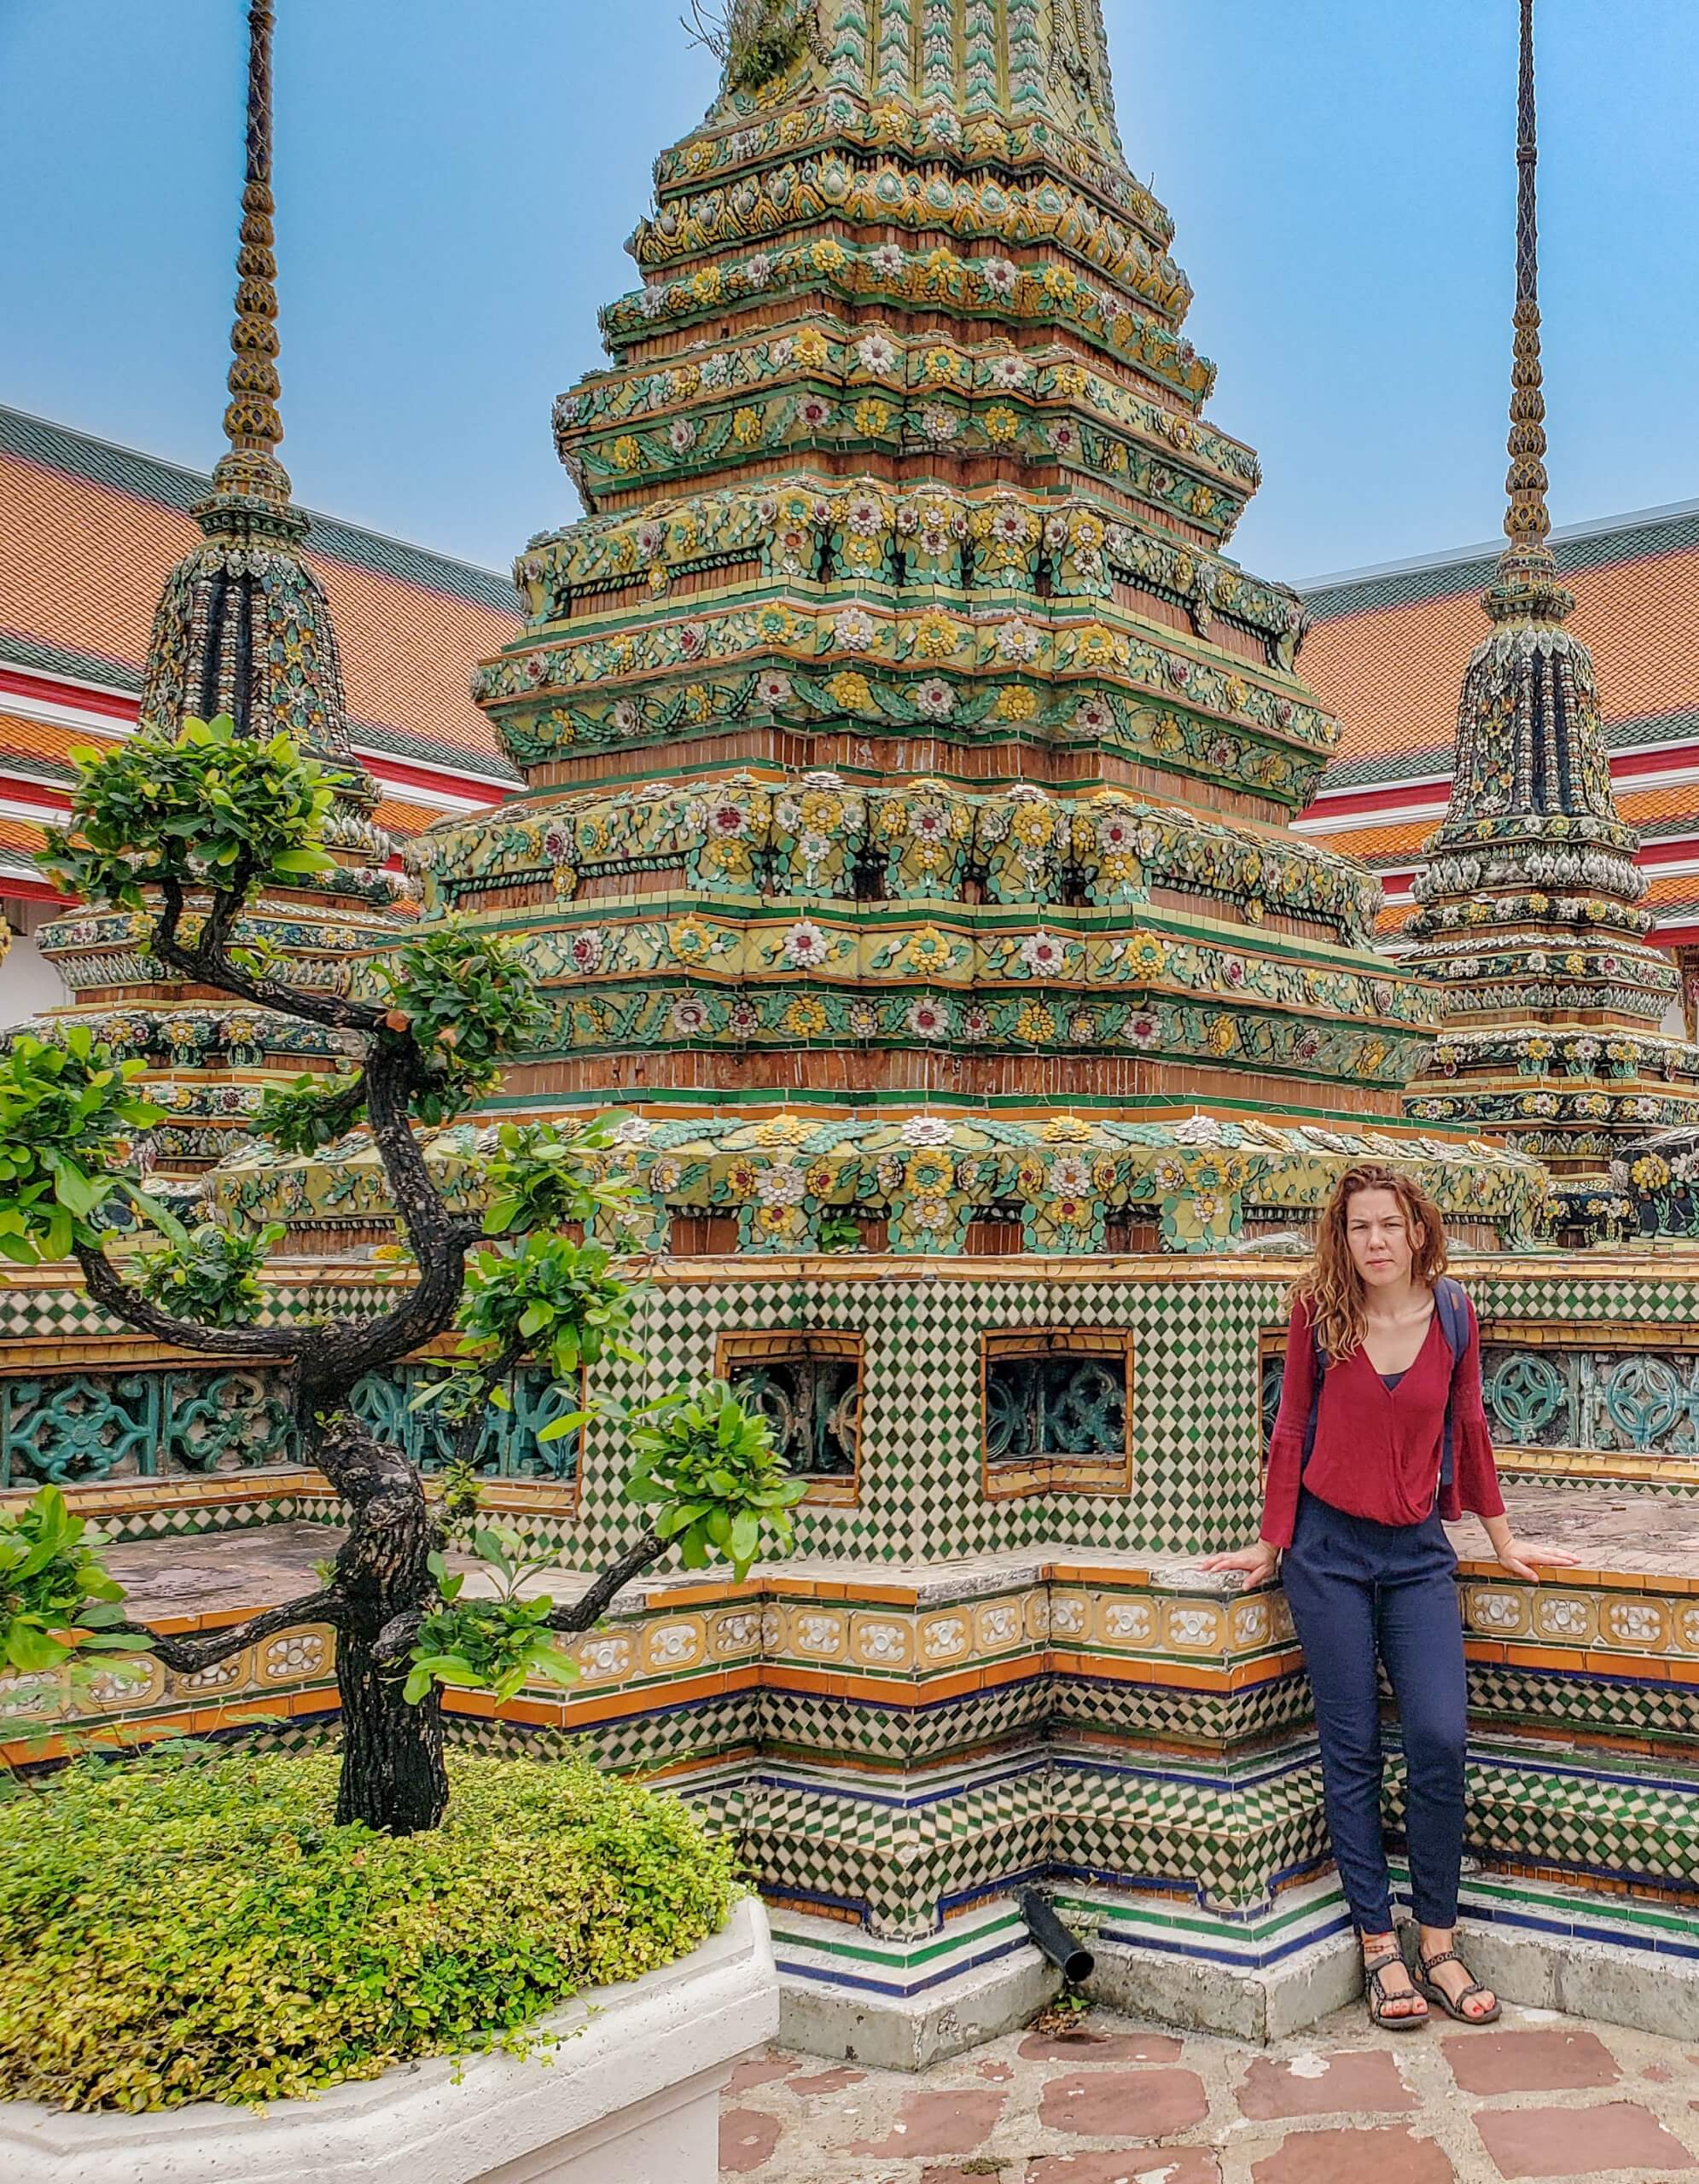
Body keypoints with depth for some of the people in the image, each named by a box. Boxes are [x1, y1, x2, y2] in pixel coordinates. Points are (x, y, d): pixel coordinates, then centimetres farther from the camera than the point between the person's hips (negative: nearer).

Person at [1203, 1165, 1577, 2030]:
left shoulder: (1451, 1313, 0)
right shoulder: (1320, 1312, -5)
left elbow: (1468, 1429, 10)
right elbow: (1292, 1429, 3)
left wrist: (1504, 1541, 16)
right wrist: (1270, 1543, 5)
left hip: (1419, 1553, 1)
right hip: (1329, 1549, -1)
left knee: (1440, 1740, -8)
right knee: (1352, 1751, 3)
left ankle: (1437, 1945, 8)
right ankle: (1379, 1948, 13)